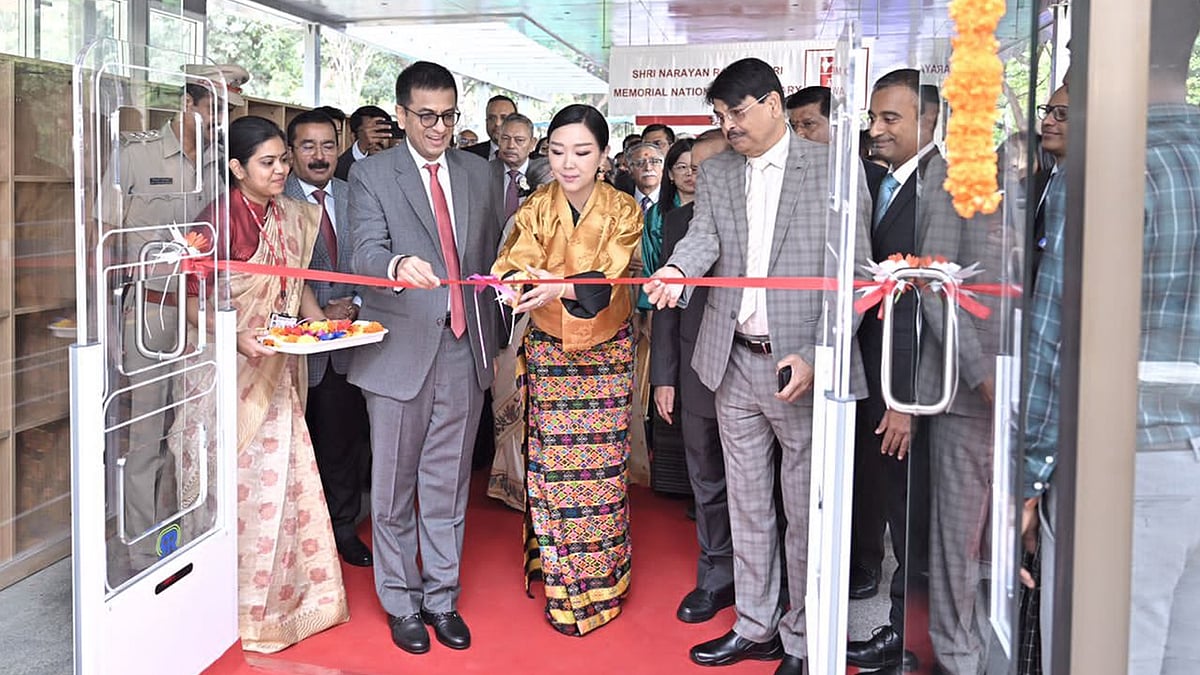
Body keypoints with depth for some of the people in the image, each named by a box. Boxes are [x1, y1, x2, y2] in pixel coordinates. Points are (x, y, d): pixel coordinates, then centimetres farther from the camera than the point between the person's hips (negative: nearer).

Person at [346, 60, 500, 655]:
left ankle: (442, 598, 25)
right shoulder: (372, 175, -3)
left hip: (465, 349, 3)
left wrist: (491, 339, 12)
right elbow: (366, 252, -16)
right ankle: (401, 601, 22)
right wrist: (399, 265, -39)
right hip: (401, 350, -3)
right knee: (394, 487, 7)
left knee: (448, 485, 12)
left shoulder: (477, 172, 11)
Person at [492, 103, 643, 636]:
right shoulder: (535, 209, 0)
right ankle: (560, 584, 15)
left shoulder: (624, 211, -5)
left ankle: (599, 585, 17)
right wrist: (507, 279, -40)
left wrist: (559, 286, -39)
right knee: (552, 466, 1)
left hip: (606, 353, -1)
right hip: (549, 352, 1)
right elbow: (515, 262, -16)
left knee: (600, 467, 2)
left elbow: (611, 280, -20)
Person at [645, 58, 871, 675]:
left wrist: (816, 357, -17)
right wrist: (677, 269, -29)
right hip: (736, 364, 5)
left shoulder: (833, 171, -4)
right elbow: (703, 235, -5)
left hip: (803, 367, -5)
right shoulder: (715, 174, 12)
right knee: (746, 504, 16)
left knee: (807, 512, 5)